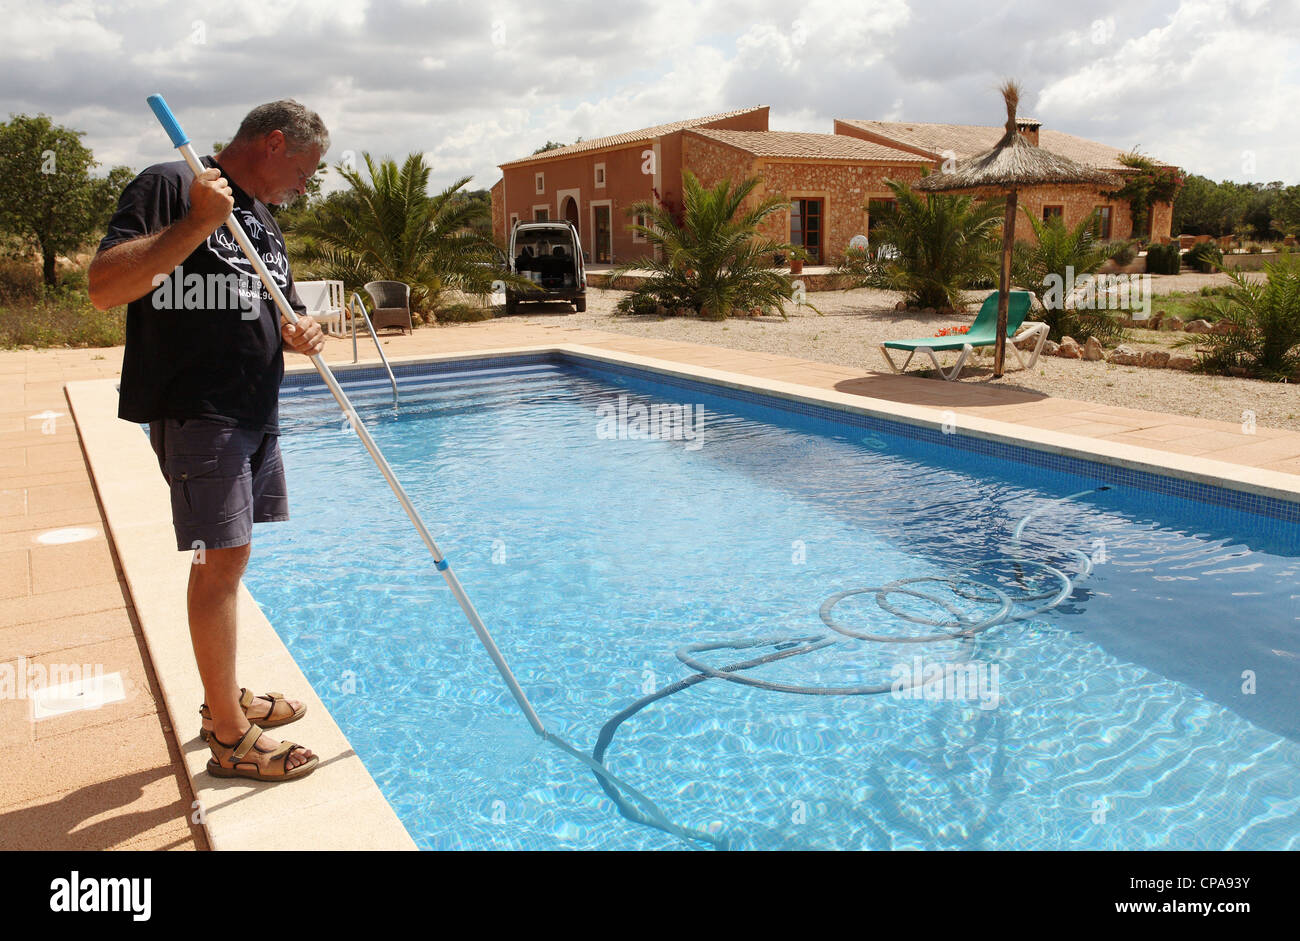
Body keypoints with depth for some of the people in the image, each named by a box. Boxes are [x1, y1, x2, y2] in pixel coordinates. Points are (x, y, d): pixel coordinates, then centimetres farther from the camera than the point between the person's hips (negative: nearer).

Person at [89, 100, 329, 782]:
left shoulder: (261, 219, 18)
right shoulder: (169, 187, -8)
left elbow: (274, 313, 24)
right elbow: (104, 289, -19)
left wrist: (298, 336, 0)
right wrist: (198, 223, -25)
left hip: (256, 411, 9)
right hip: (195, 410, -8)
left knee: (227, 556, 14)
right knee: (221, 558, -8)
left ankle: (224, 698, 27)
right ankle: (230, 738, 2)